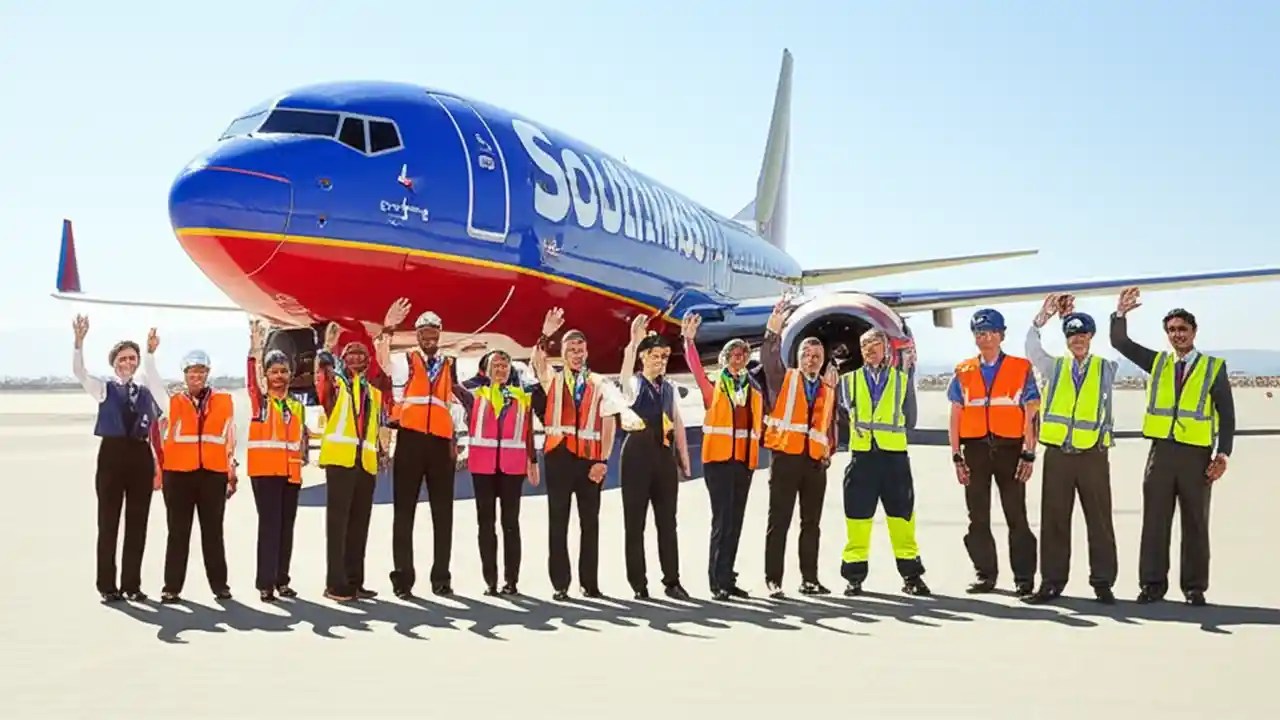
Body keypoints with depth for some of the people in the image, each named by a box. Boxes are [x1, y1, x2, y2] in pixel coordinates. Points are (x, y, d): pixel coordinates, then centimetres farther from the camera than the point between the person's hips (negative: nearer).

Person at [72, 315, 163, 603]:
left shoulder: (147, 393, 10)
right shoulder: (104, 389, 4)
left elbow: (155, 433, 12)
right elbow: (78, 371, -13)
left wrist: (159, 467, 9)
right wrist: (79, 341, -28)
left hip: (141, 457, 2)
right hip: (112, 455, -2)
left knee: (137, 523, 5)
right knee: (108, 522, 1)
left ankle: (132, 584, 13)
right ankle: (108, 585, 7)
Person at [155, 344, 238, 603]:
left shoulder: (224, 400, 7)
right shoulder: (172, 401, 5)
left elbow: (230, 437, 8)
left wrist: (232, 472, 7)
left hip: (213, 474, 1)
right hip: (178, 473, -1)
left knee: (213, 532, 9)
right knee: (178, 533, 4)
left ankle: (220, 585, 15)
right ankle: (172, 587, 8)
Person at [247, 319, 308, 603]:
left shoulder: (297, 406, 14)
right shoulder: (259, 399, 1)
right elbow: (251, 378, -16)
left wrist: (303, 457, 9)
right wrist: (255, 349, -28)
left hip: (291, 472, 5)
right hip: (264, 470, -5)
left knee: (286, 526, 8)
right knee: (269, 524, -8)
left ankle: (281, 580, 16)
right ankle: (265, 583, -5)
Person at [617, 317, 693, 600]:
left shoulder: (669, 388, 14)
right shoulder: (633, 385, 0)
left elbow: (678, 425, 15)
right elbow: (626, 370, -23)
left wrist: (684, 459, 12)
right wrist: (634, 342, -39)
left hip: (665, 456, 4)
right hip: (638, 455, -4)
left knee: (667, 521, 7)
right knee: (635, 523, 0)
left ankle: (672, 580, 14)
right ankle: (639, 585, 6)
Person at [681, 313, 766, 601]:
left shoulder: (753, 384, 12)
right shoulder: (713, 383, 0)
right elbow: (695, 368, -14)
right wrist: (689, 340, -27)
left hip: (745, 459, 5)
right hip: (719, 458, -5)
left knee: (735, 521, 10)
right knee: (722, 520, -8)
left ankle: (727, 578, 17)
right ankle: (718, 581, -5)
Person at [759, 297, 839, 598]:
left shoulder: (828, 389, 14)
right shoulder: (784, 379, 5)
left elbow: (831, 424, 17)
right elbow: (769, 359, -10)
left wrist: (829, 452, 5)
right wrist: (774, 329, -23)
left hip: (815, 462, 4)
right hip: (785, 458, -4)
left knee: (811, 524, 8)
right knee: (779, 522, -2)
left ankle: (810, 579, 15)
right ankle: (773, 581, -1)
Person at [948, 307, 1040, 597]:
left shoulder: (1021, 369, 3)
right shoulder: (963, 372, 9)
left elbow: (1030, 415, 0)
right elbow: (956, 416, 8)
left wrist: (1029, 455, -7)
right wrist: (957, 456, 1)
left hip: (1009, 448, -2)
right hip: (975, 450, 2)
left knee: (1016, 515, 1)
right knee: (978, 517, 6)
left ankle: (1024, 576, 7)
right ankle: (985, 574, 15)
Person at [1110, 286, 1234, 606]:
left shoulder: (1214, 367, 5)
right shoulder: (1157, 363, 12)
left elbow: (1226, 414, 2)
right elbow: (1120, 342, 8)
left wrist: (1222, 454, -7)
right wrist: (1121, 314, -9)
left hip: (1197, 455, -2)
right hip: (1161, 452, 2)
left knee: (1195, 523, 3)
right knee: (1154, 521, 1)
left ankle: (1195, 588, 10)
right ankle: (1152, 585, 7)